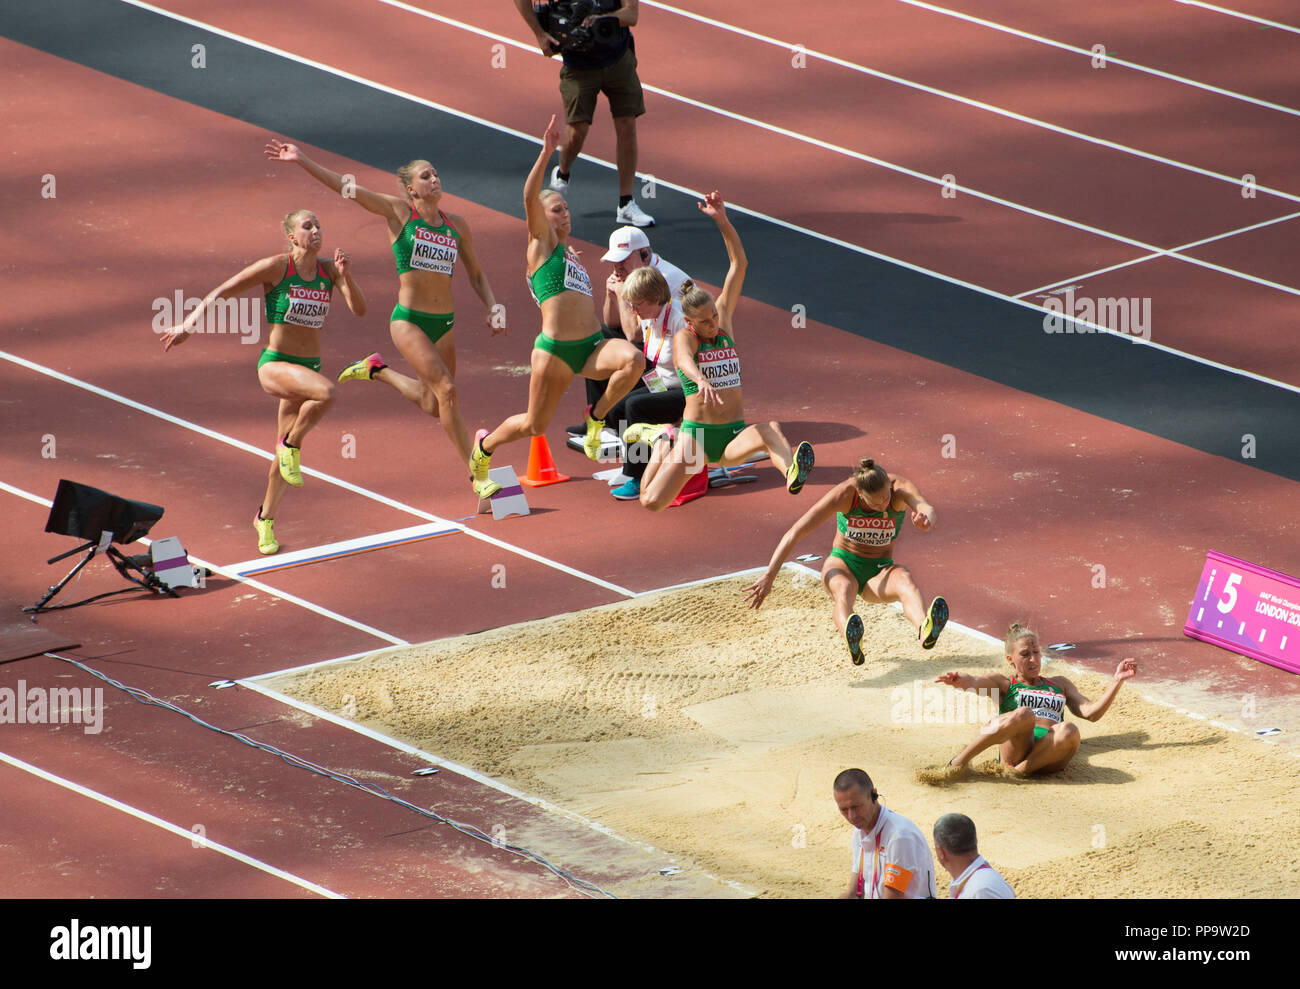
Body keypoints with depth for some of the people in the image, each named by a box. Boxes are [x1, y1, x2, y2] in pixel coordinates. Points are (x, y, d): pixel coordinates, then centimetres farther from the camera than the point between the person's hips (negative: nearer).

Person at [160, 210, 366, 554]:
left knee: (287, 454, 14)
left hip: (309, 369, 5)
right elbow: (221, 292, -3)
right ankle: (291, 446, -11)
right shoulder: (276, 267, -10)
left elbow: (359, 309, -5)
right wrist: (189, 324, -3)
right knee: (326, 391, -35)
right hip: (275, 364, -5)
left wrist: (346, 276, -20)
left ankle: (265, 519, 35)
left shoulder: (329, 270, 3)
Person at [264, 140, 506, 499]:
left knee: (433, 405, 15)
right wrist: (302, 160, -16)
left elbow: (476, 274, 19)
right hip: (408, 320, -6)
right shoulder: (399, 211, -4)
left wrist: (493, 308, 3)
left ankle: (378, 371, 40)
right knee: (446, 390, -18)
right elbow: (346, 188, -9)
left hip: (444, 322, 6)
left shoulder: (456, 225, 8)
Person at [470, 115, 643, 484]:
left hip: (592, 346, 5)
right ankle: (485, 444, 37)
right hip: (555, 351, -5)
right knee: (534, 426, 5)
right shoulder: (542, 244, 4)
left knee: (633, 359, -27)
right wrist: (546, 153, -21)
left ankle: (597, 416, -5)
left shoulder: (571, 255, 23)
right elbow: (530, 197, -14)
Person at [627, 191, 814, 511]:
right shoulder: (684, 338, -5)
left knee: (772, 431, -33)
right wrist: (701, 380, -53)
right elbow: (685, 361, -31)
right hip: (696, 435, -2)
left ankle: (792, 473, -66)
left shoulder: (724, 320, 8)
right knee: (652, 502, -11)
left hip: (733, 437, 2)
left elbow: (739, 263, 3)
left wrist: (722, 221, -9)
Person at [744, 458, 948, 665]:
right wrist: (768, 576, -29)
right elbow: (795, 533, -23)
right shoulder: (845, 494, -23)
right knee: (845, 589, -40)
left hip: (879, 571, 1)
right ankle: (852, 645, -72)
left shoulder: (900, 487, -20)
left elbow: (927, 508, -42)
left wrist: (926, 518, -68)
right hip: (843, 564, -1)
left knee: (905, 580, -37)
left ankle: (924, 630, -70)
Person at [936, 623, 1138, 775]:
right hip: (1015, 750, -2)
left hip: (1047, 755, 2)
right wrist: (958, 680, -20)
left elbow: (1091, 713, 26)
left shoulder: (1059, 684, 36)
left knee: (1068, 731, -34)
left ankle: (1021, 770, -30)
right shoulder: (1004, 684, 26)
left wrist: (1117, 680, 17)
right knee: (1023, 714, -38)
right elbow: (973, 683, 4)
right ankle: (960, 761, -31)